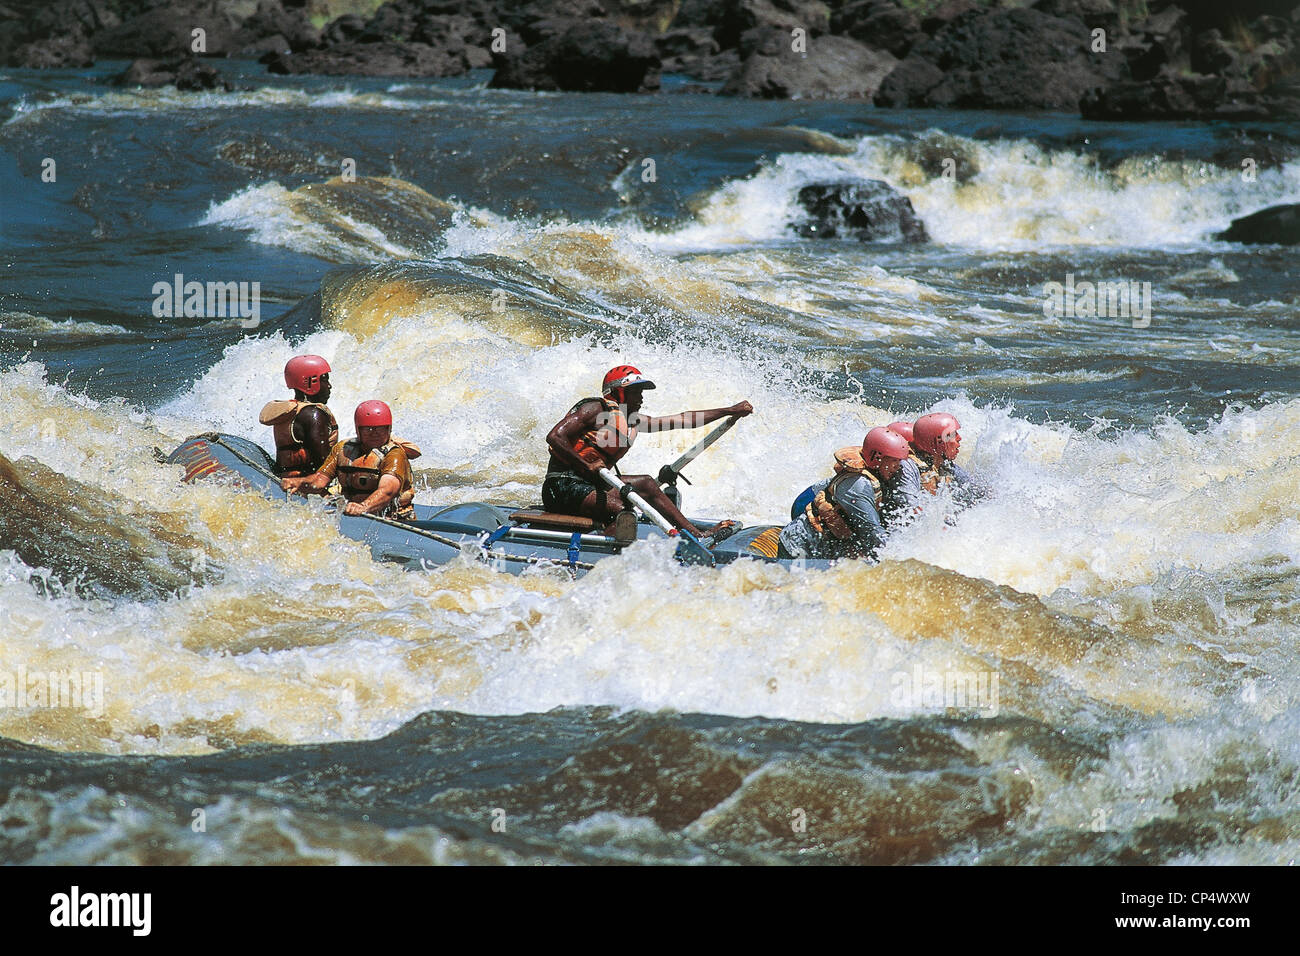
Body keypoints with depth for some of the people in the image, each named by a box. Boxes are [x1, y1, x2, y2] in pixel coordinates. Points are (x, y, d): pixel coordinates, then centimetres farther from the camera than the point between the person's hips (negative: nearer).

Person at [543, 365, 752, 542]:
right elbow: (555, 437, -18)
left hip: (589, 484, 9)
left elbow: (683, 420, 24)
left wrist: (730, 411, 26)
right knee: (623, 512, -26)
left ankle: (697, 535, 7)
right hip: (563, 486, -9)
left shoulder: (633, 421, 19)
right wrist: (587, 466, -25)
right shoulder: (595, 409, -7)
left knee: (646, 484, 8)